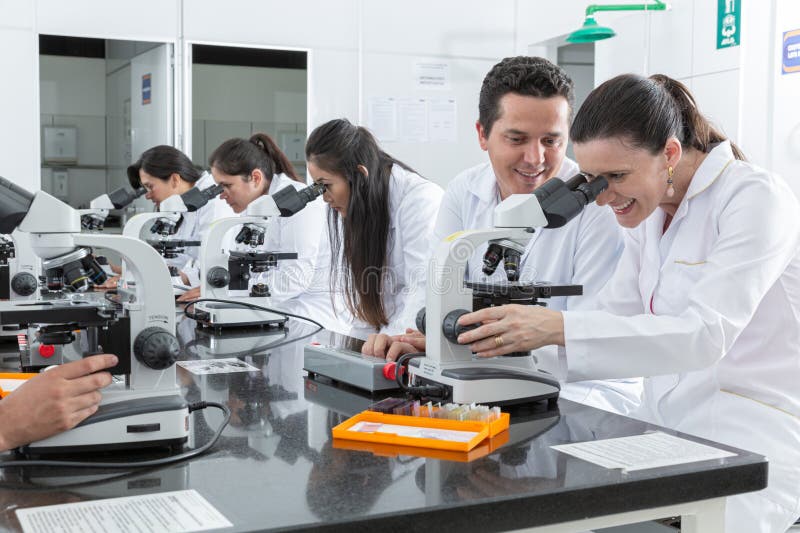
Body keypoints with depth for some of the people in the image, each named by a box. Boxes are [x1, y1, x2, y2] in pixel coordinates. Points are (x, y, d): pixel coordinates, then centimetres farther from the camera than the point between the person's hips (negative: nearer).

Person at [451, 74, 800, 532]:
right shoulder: (650, 212, 8)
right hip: (665, 432, 7)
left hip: (745, 444, -6)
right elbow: (615, 320, 6)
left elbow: (705, 334, -28)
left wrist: (559, 328, -36)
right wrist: (517, 338, -9)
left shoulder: (756, 199, -15)